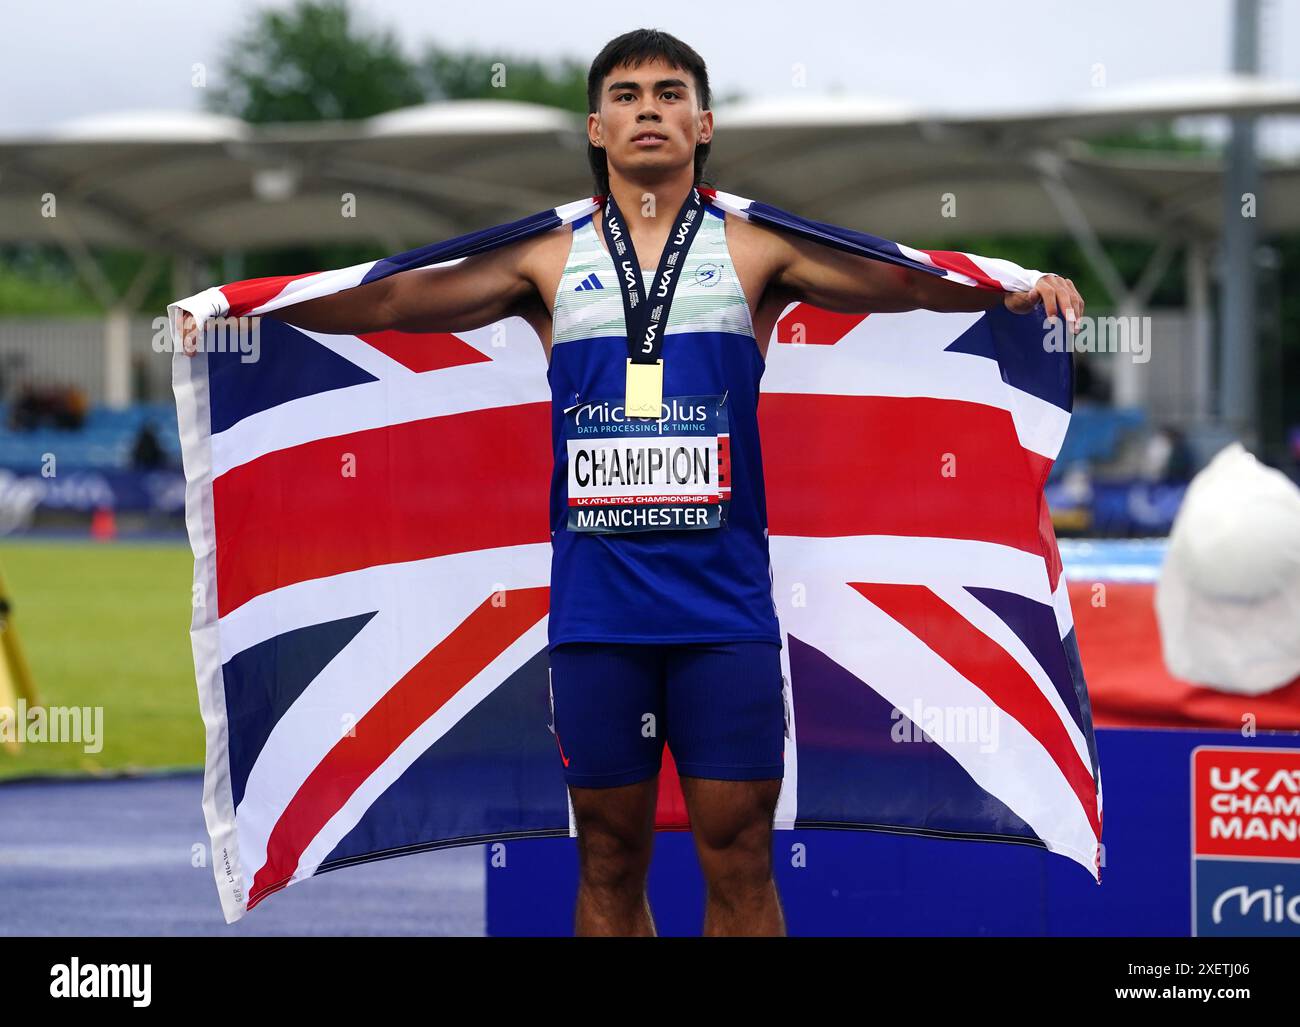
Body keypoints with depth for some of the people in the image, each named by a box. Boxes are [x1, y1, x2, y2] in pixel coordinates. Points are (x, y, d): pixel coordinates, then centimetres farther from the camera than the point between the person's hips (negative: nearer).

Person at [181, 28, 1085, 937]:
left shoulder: (755, 252, 5)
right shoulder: (551, 263, 9)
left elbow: (903, 282, -3)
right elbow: (395, 301, 8)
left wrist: (1014, 289, -20)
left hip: (724, 602, -1)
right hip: (597, 607, 1)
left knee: (739, 855, 0)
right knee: (610, 862, 7)